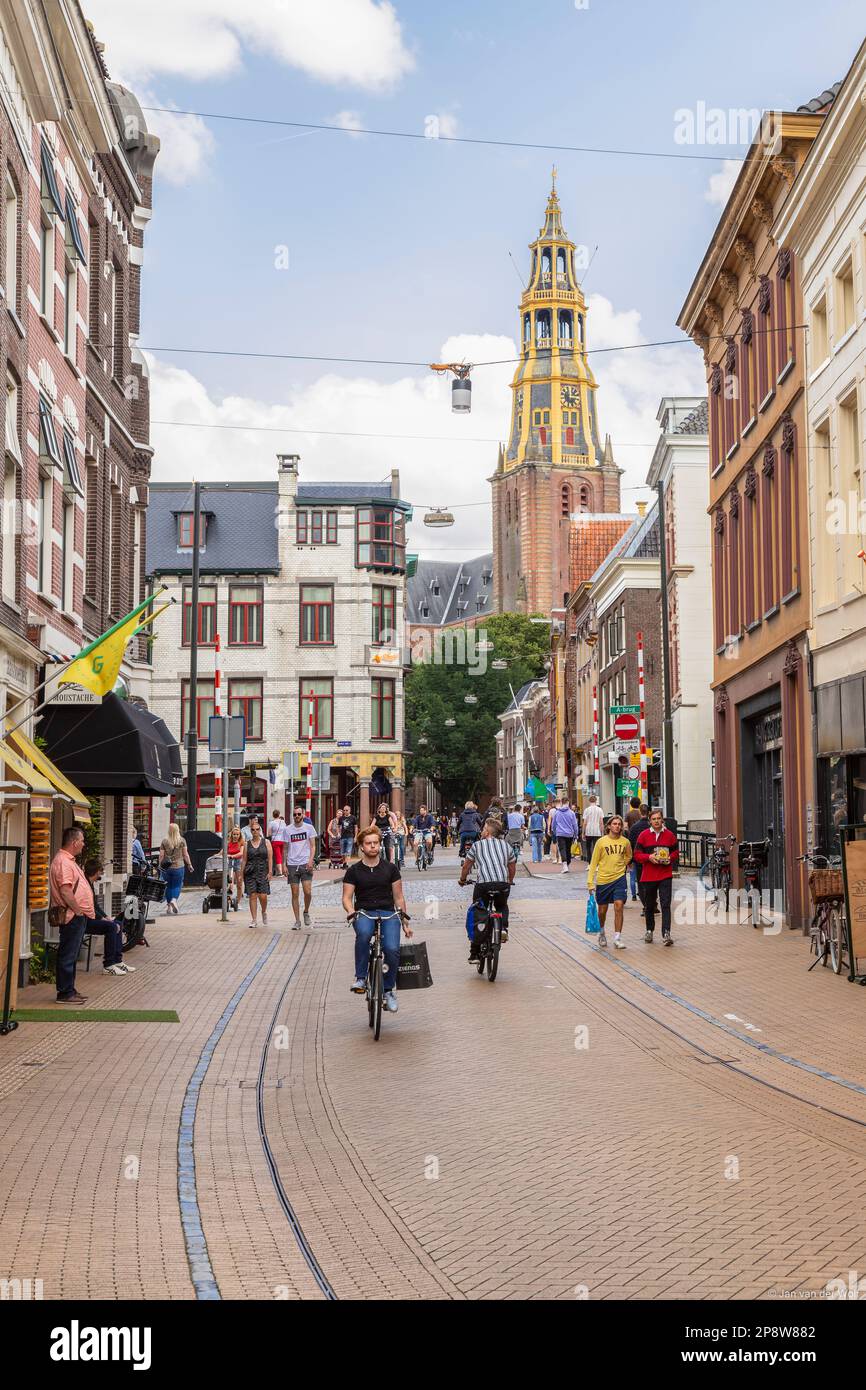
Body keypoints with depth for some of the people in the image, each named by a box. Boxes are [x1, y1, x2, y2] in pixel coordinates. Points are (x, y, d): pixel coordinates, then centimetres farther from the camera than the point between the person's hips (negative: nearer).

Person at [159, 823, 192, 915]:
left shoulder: (164, 841, -1)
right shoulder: (182, 840, -2)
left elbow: (161, 855, -1)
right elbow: (185, 854, -1)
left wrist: (160, 866, 8)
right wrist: (189, 864, 8)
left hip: (166, 867, 1)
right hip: (178, 867, -1)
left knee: (168, 886, 12)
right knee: (177, 886, 5)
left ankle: (168, 905, 15)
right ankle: (174, 900, -20)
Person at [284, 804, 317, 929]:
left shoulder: (309, 828, 5)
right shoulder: (288, 829, 7)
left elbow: (312, 846, 5)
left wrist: (311, 860, -10)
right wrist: (284, 865, 3)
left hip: (305, 864, -1)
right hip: (292, 865, 1)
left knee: (307, 892, -11)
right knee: (295, 894, 1)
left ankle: (306, 912, 17)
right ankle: (297, 921, 8)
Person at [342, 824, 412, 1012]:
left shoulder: (391, 868, 9)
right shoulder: (354, 871, 7)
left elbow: (398, 897, 13)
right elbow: (347, 897, 5)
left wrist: (405, 922, 9)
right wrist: (351, 912, -16)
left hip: (388, 913, 1)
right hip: (364, 913, -1)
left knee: (392, 949, -24)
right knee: (363, 933, -38)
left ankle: (389, 989, -4)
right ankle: (360, 977, -25)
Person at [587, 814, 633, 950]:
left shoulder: (625, 841, 0)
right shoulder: (601, 841, -6)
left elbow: (628, 856, 22)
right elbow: (594, 862, -4)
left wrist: (621, 866, 11)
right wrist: (590, 882, -8)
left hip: (619, 878, 1)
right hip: (603, 880, -1)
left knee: (618, 906, -12)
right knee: (602, 910, 10)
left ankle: (617, 938, -5)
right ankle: (601, 933, 37)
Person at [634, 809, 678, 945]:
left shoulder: (670, 835, 3)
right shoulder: (643, 835, 0)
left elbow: (675, 852, 12)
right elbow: (637, 854, 0)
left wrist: (670, 858, -9)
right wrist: (649, 857, -17)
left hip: (665, 876, -1)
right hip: (648, 876, 1)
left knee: (666, 905, -10)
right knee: (649, 905, 14)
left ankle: (666, 934, -13)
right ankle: (649, 930, 33)